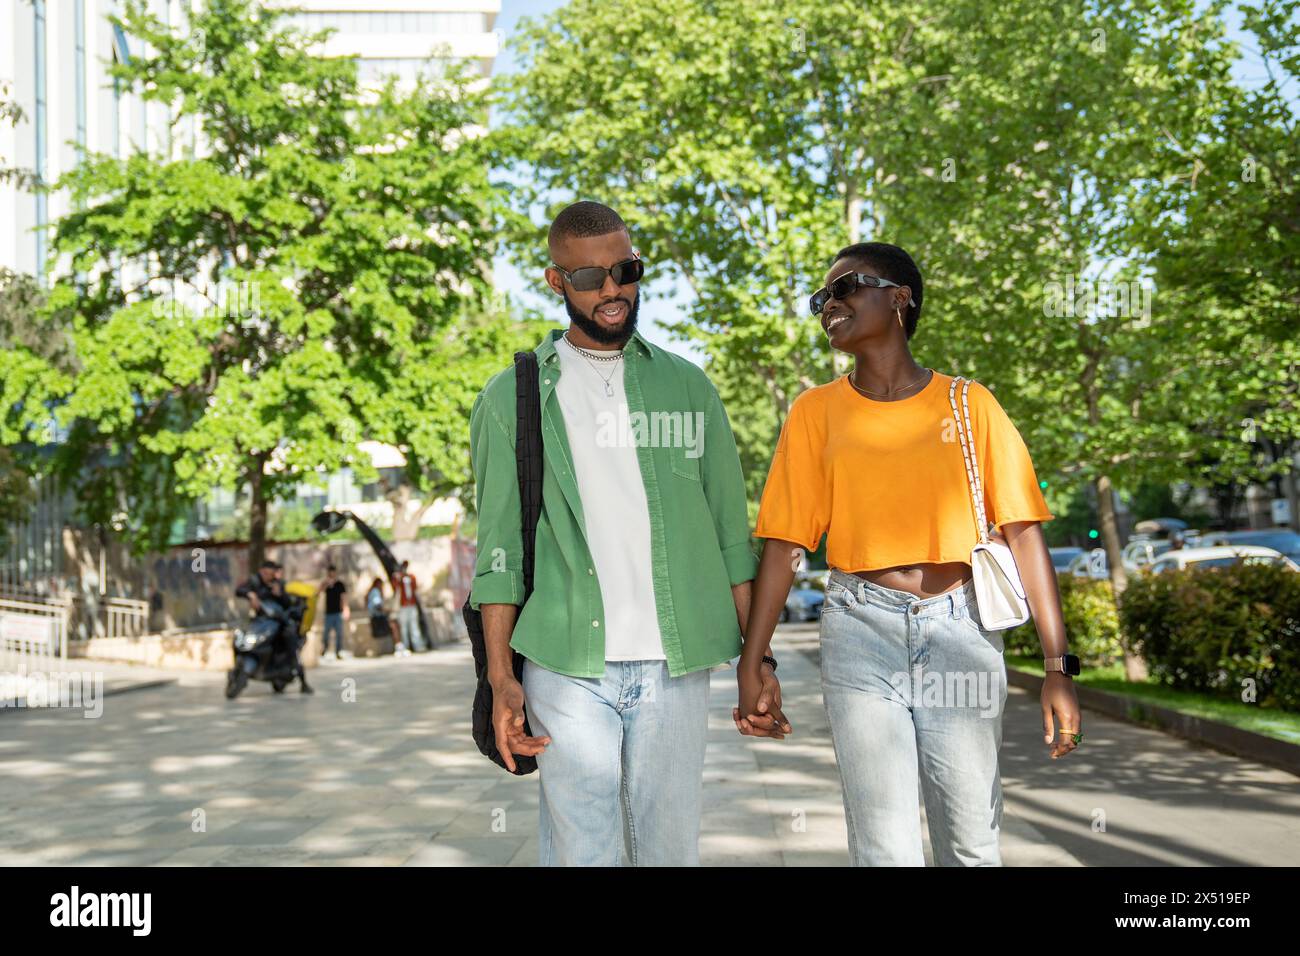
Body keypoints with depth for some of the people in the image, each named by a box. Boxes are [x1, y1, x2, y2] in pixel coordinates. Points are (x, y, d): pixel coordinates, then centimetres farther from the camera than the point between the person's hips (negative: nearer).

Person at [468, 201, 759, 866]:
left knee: (671, 846, 7)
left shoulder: (687, 387, 11)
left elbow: (730, 530, 11)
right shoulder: (512, 399, 6)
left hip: (677, 666, 2)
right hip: (567, 667, -1)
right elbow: (499, 547, 4)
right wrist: (500, 677, -4)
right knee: (579, 849, 1)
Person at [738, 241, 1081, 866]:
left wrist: (1058, 666, -5)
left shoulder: (970, 405, 5)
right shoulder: (816, 412, 6)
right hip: (860, 632, 0)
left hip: (960, 630, 0)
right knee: (883, 846, -3)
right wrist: (752, 668, -2)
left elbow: (1023, 532, 1)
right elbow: (781, 544, 3)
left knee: (971, 844, 6)